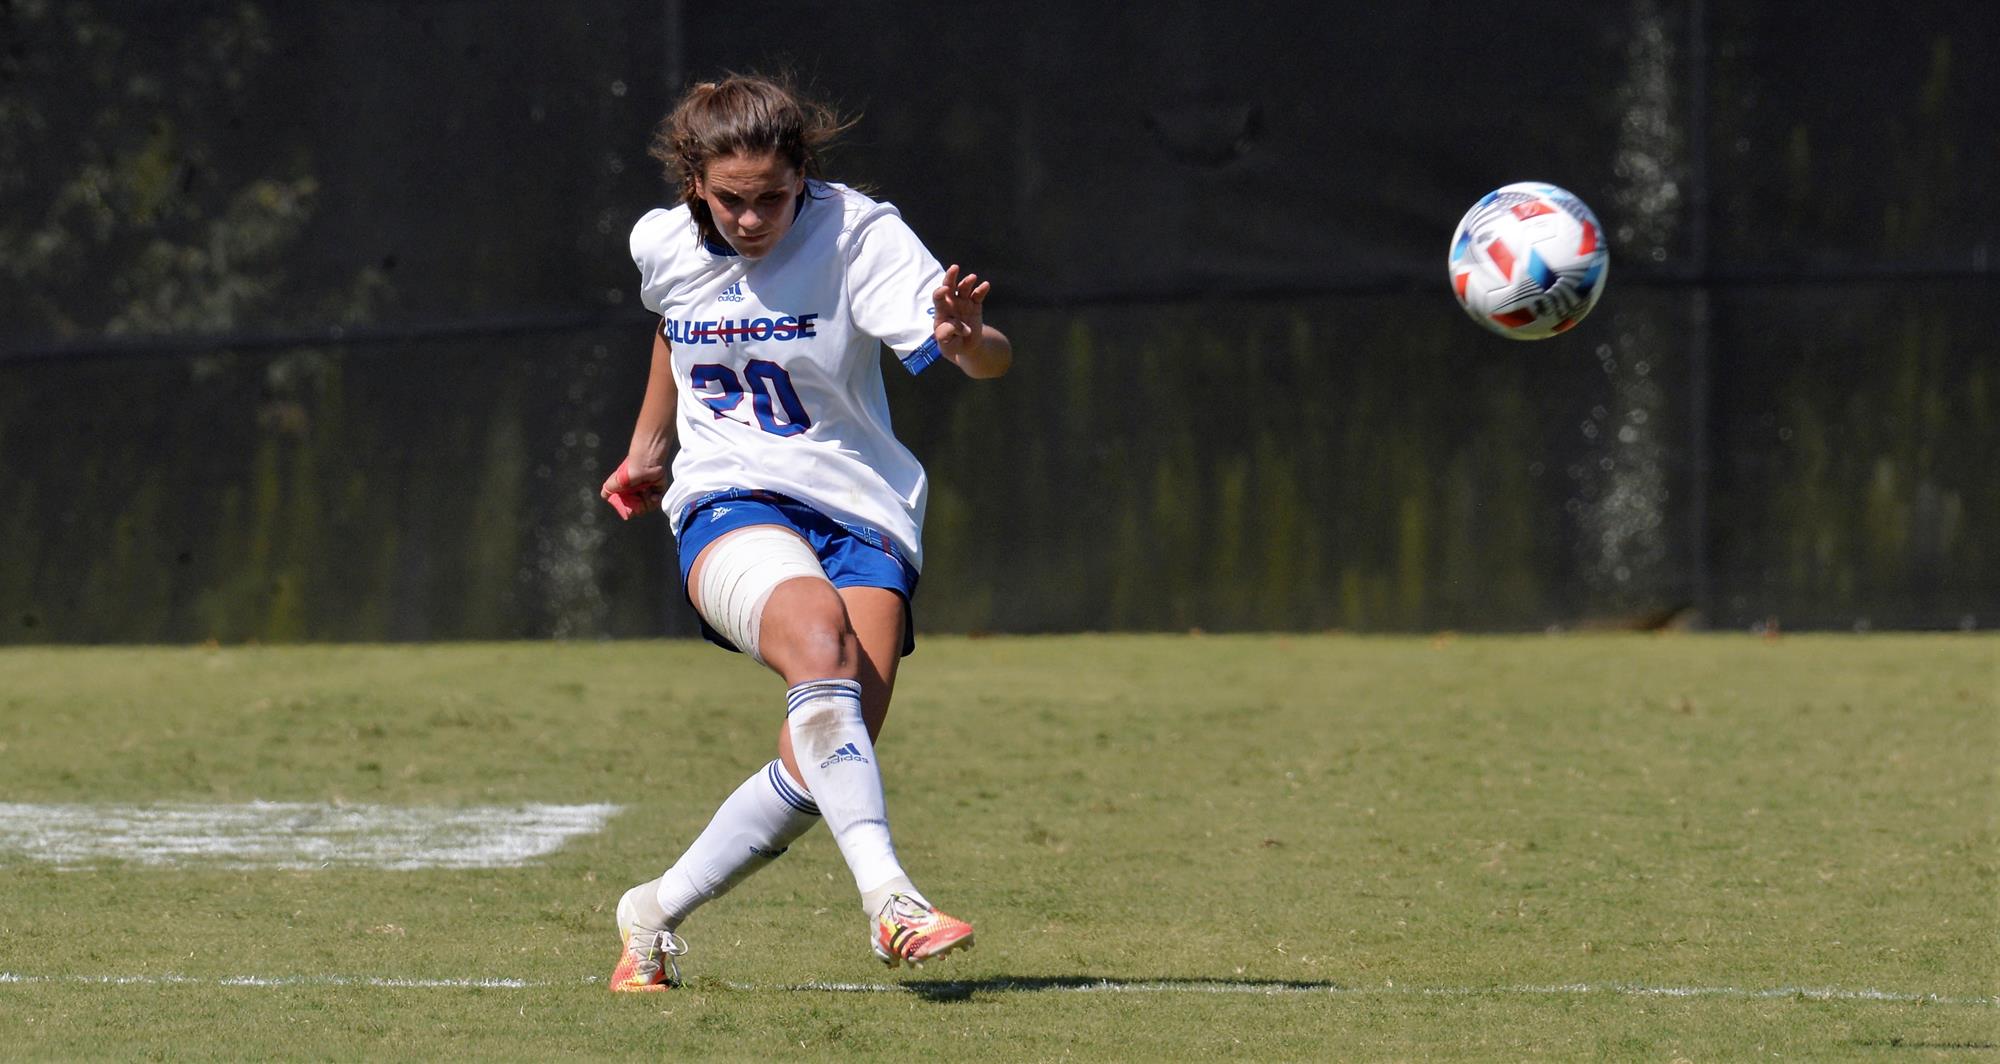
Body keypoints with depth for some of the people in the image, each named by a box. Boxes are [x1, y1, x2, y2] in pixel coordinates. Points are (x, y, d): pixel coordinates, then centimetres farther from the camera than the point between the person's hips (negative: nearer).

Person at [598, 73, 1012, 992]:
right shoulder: (663, 245, 0)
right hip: (729, 503, 1)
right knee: (818, 638, -35)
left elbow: (989, 361, -24)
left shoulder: (858, 234, -12)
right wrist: (649, 446, 35)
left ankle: (655, 915, 9)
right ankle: (887, 897, -47)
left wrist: (966, 338, -46)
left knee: (820, 772, -16)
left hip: (862, 513, 0)